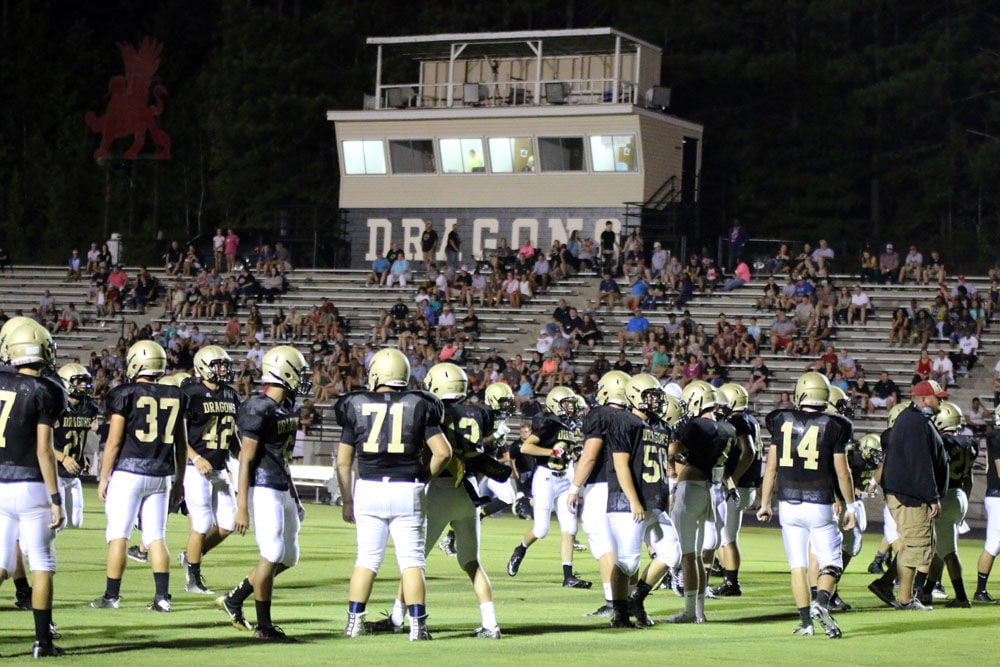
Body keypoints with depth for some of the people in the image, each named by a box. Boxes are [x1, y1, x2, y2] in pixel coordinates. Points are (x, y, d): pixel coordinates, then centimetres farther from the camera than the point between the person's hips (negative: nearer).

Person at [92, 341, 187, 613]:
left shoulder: (125, 395, -7)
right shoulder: (175, 397, 6)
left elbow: (114, 442, -8)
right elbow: (181, 445, 12)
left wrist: (103, 478, 0)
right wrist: (179, 480, 21)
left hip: (128, 473, -4)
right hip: (161, 475, 4)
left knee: (118, 535, 2)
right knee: (156, 536, 8)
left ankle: (112, 595, 5)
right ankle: (162, 596, 3)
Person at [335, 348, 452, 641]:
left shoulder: (357, 406, 3)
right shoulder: (418, 406, 1)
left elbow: (343, 461, 6)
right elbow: (443, 452, -5)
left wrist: (347, 501, 14)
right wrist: (425, 476, 12)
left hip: (368, 489, 1)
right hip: (406, 491, -1)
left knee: (367, 559, 12)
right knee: (411, 561, 4)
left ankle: (354, 621, 10)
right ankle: (417, 625, -1)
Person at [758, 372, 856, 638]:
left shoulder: (783, 422, 2)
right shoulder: (832, 427, -5)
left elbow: (771, 467, 4)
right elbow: (842, 472, -3)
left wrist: (765, 503, 13)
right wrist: (850, 507, 7)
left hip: (789, 504, 2)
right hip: (820, 505, -2)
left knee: (798, 565, 9)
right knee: (830, 562, 5)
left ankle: (805, 621, 6)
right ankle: (821, 603, -21)